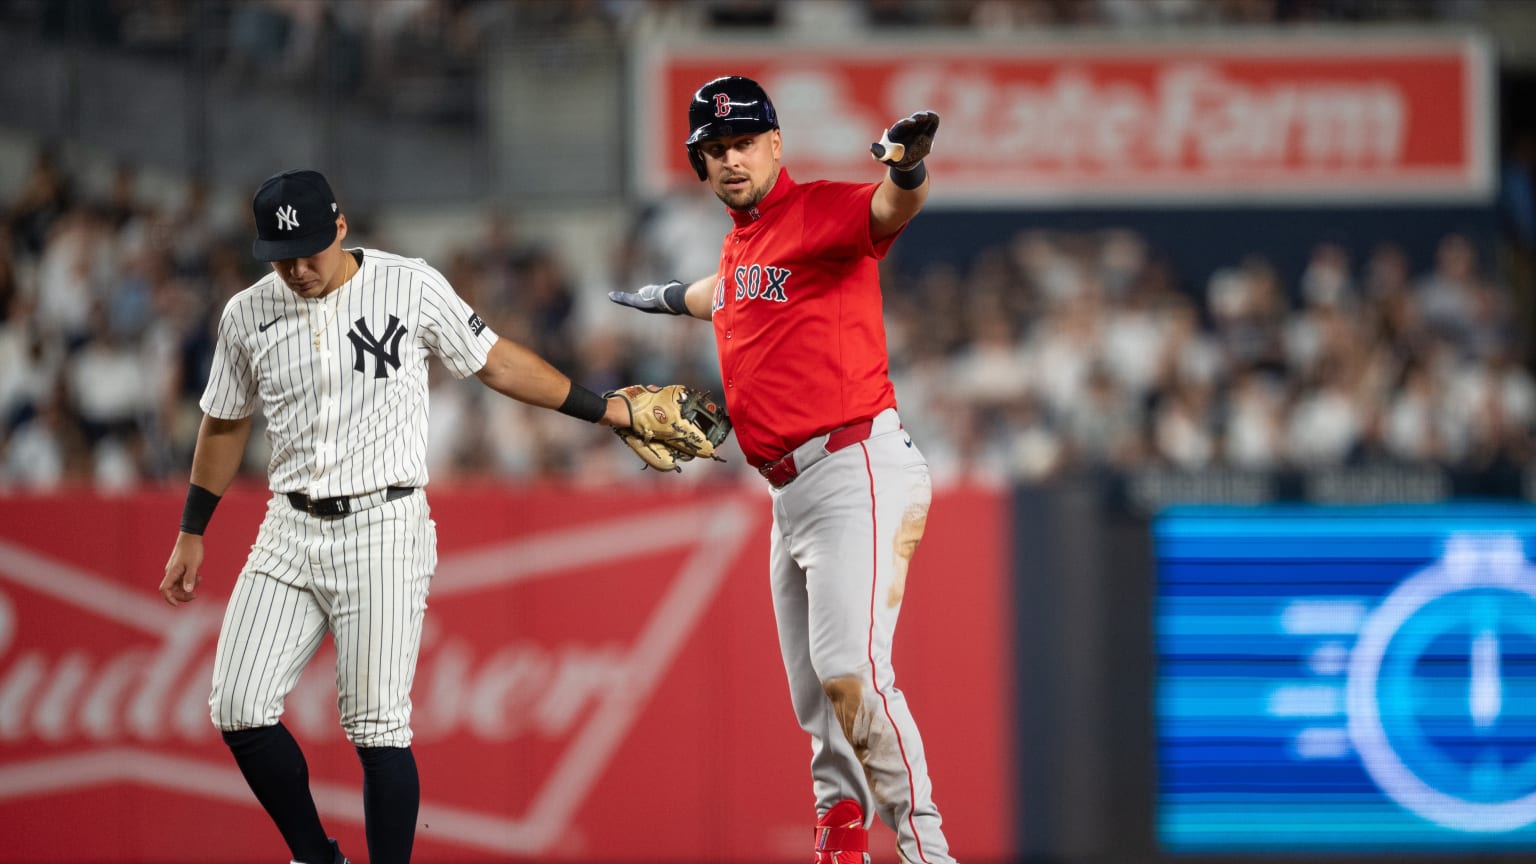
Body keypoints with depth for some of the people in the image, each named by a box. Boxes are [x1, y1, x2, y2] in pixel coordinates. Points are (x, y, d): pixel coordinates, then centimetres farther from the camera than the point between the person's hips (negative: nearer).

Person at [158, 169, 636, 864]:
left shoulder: (410, 287, -5)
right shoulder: (248, 314, 4)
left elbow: (497, 362, 6)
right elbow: (225, 424, 17)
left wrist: (601, 410, 7)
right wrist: (191, 534, 20)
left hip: (384, 528, -4)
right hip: (291, 531, 4)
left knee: (376, 728, -8)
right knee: (239, 711, -4)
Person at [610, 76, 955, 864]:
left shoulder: (818, 212, -7)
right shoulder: (741, 240, 18)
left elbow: (890, 210, -30)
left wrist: (906, 169, -52)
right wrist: (669, 298, 62)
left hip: (857, 474, -9)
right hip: (792, 495, 9)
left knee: (849, 672, -23)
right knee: (815, 703, 10)